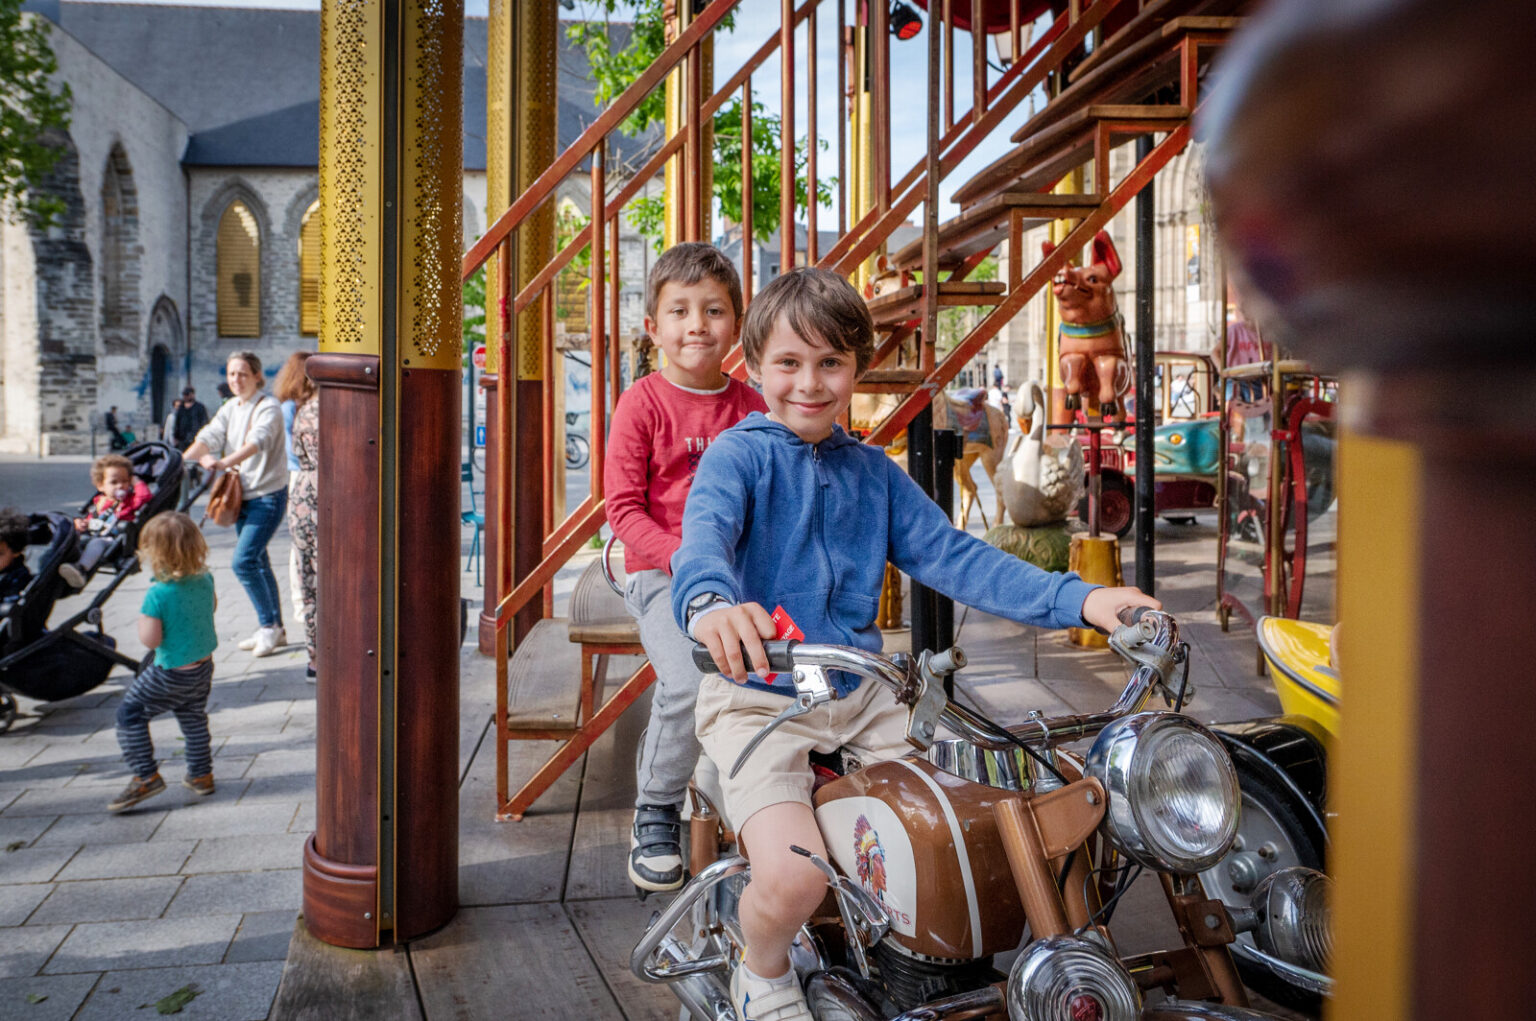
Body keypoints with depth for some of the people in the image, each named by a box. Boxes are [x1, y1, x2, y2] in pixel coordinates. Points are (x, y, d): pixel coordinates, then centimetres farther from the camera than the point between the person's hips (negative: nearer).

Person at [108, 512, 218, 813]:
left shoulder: (158, 593, -26)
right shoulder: (205, 578, -6)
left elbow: (150, 640, -22)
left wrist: (143, 615, -8)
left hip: (172, 673, -7)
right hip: (204, 665, 7)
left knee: (130, 712, 9)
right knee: (193, 716, 24)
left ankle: (146, 776, 7)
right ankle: (201, 775, 33)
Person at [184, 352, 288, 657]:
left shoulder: (268, 408, -13)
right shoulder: (230, 408, 11)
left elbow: (257, 441, -30)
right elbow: (209, 436, 0)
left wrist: (225, 463, -45)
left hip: (268, 496, -8)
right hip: (243, 495, 8)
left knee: (243, 561, -15)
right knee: (258, 562, 12)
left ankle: (268, 625, 0)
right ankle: (274, 629, 22)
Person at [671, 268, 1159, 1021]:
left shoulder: (874, 472, 13)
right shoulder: (739, 453, -5)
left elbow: (950, 555, 6)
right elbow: (706, 532, -26)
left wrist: (1078, 600, -6)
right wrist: (709, 601, -51)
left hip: (861, 697, 6)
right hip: (757, 700, -5)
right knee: (794, 875, -24)